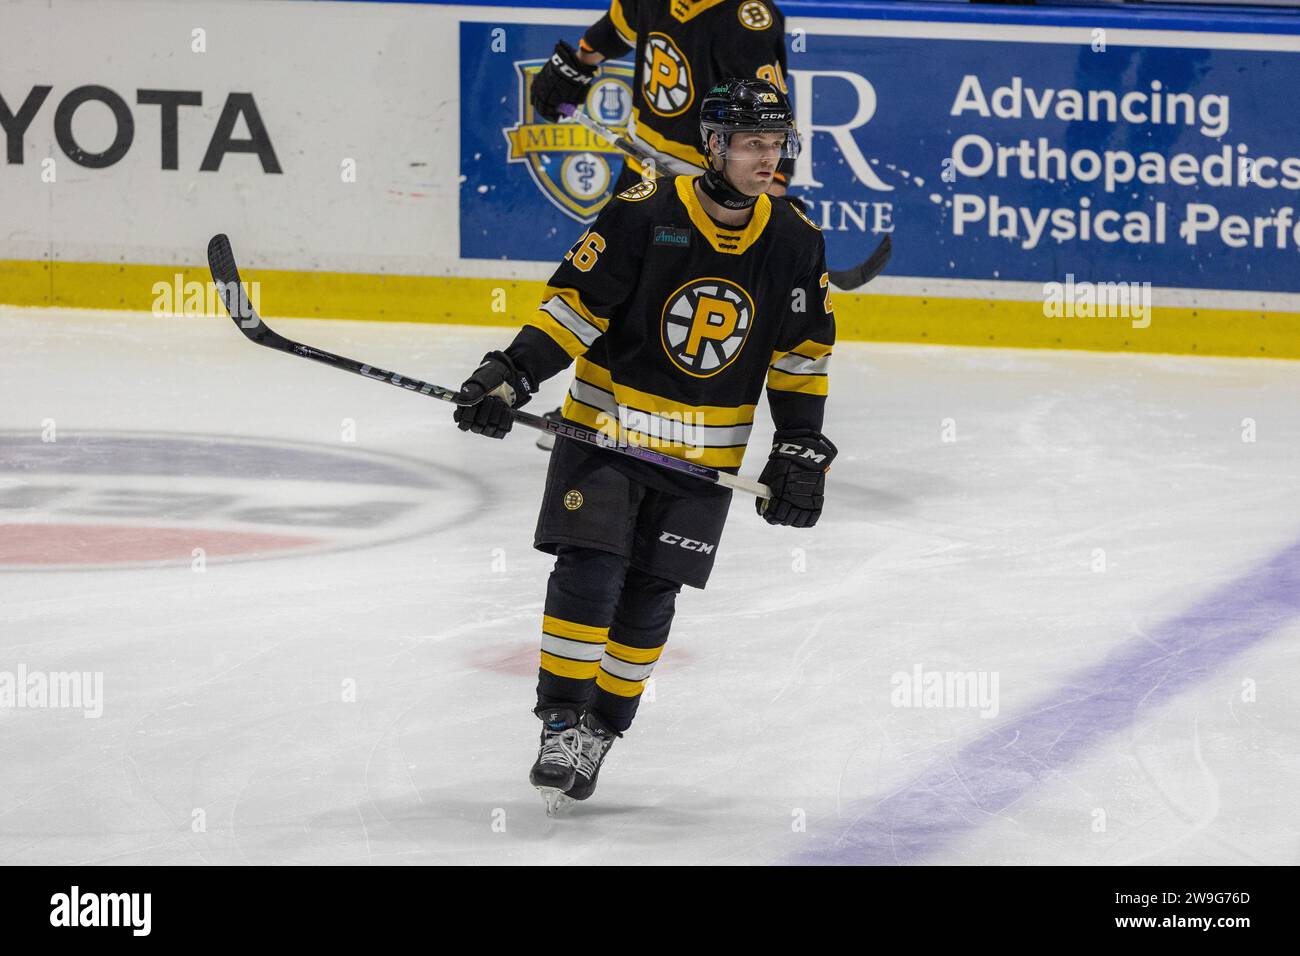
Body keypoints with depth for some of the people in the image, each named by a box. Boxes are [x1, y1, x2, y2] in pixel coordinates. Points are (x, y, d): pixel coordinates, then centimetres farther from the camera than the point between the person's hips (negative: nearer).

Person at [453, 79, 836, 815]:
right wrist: (508, 378, -21)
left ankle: (602, 731, 18)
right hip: (607, 425, -3)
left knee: (648, 601, 5)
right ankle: (563, 724, -3)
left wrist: (800, 451, 4)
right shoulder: (643, 216, -15)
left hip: (704, 452, 3)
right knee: (588, 573, -12)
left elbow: (802, 352, 7)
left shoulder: (795, 244, -3)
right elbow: (575, 302, -12)